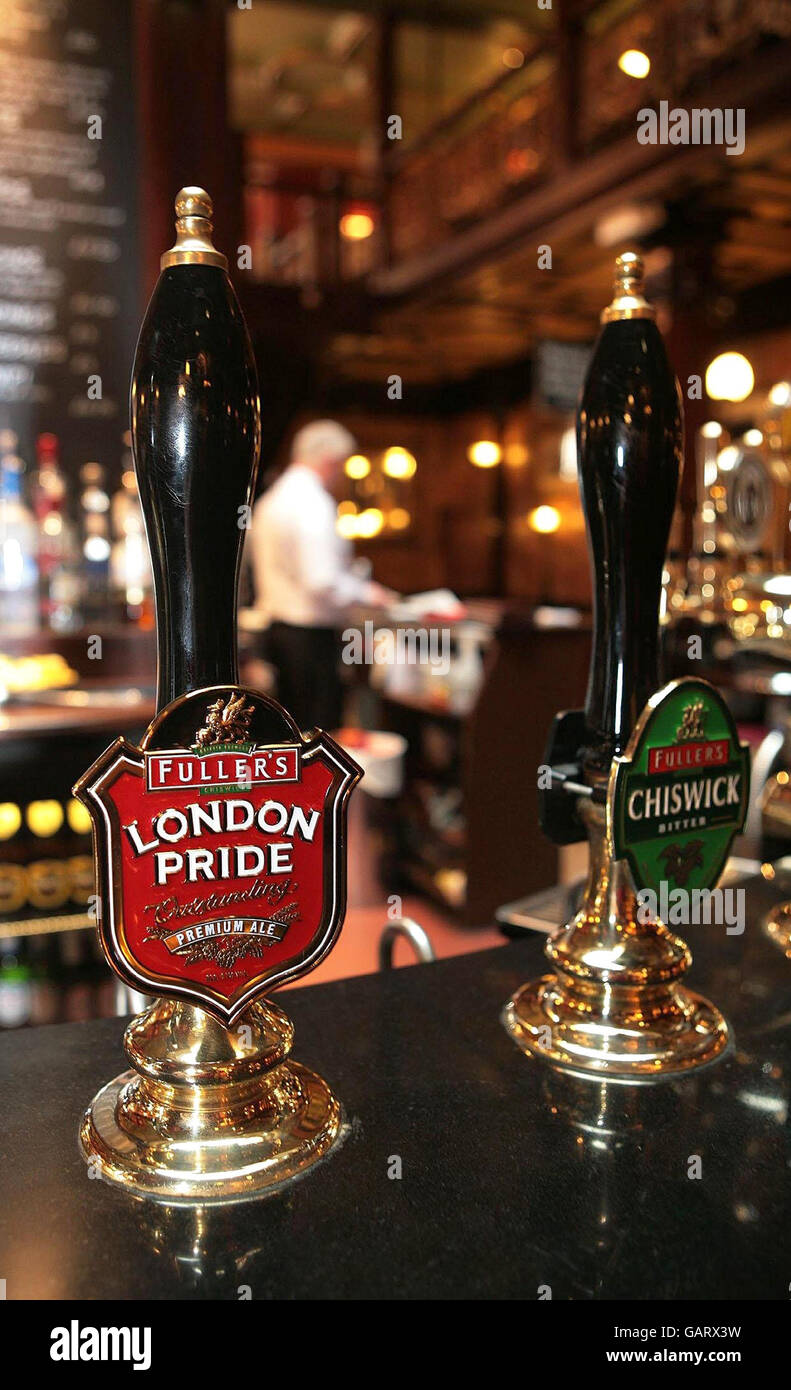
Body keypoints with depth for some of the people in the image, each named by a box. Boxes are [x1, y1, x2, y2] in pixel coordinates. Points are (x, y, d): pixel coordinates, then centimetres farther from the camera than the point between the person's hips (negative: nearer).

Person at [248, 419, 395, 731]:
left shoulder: (269, 501, 14)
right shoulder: (313, 504, -15)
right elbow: (322, 582, -23)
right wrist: (365, 594, -7)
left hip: (276, 627, 9)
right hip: (311, 633, -9)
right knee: (319, 729, -5)